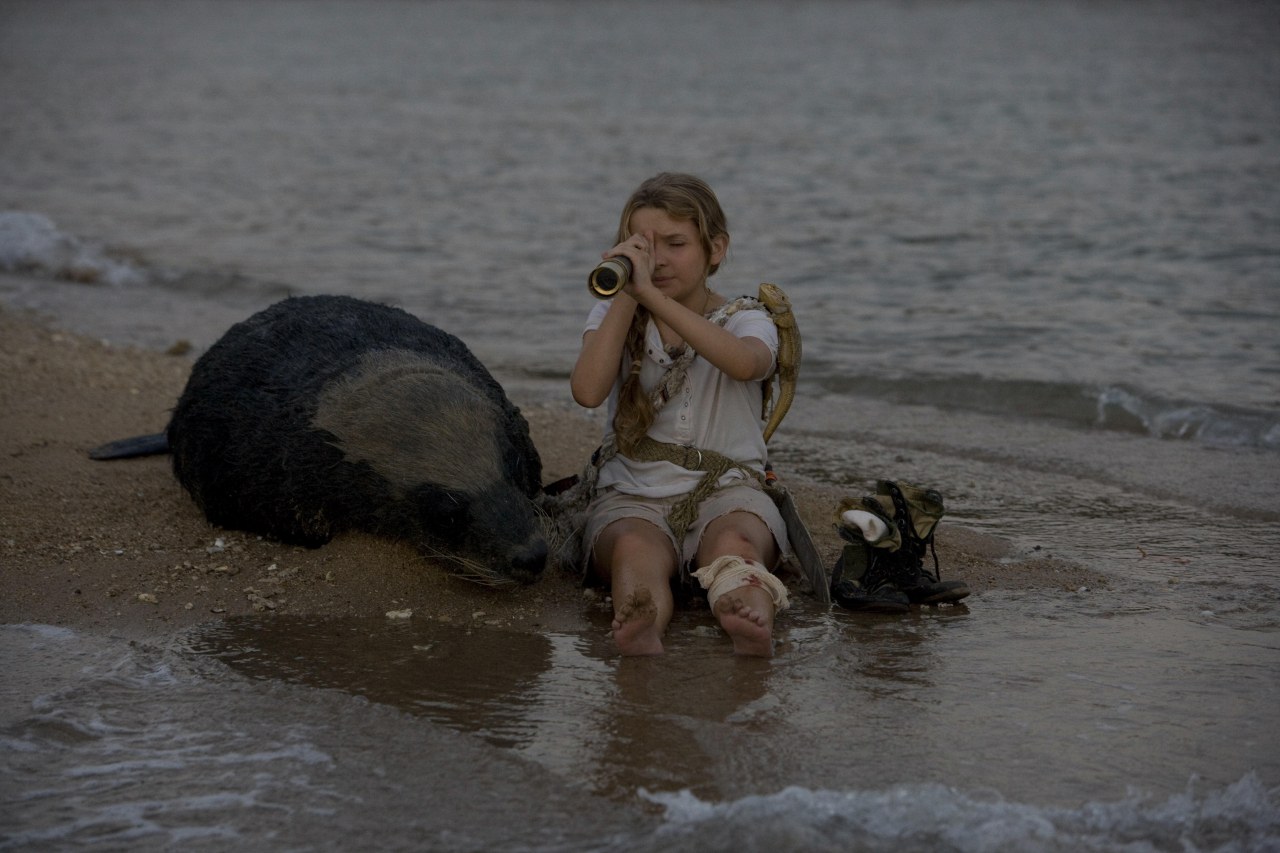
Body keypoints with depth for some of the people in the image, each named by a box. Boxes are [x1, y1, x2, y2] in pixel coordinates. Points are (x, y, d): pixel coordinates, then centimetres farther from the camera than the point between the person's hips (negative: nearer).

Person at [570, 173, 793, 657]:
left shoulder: (746, 321, 8)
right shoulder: (613, 317, 15)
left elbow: (745, 363, -22)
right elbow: (588, 392, -8)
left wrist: (650, 294, -26)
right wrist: (625, 296, -9)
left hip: (726, 491, 0)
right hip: (632, 495, 0)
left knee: (734, 544, -36)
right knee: (636, 549, -36)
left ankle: (753, 630, -67)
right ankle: (640, 637, -67)